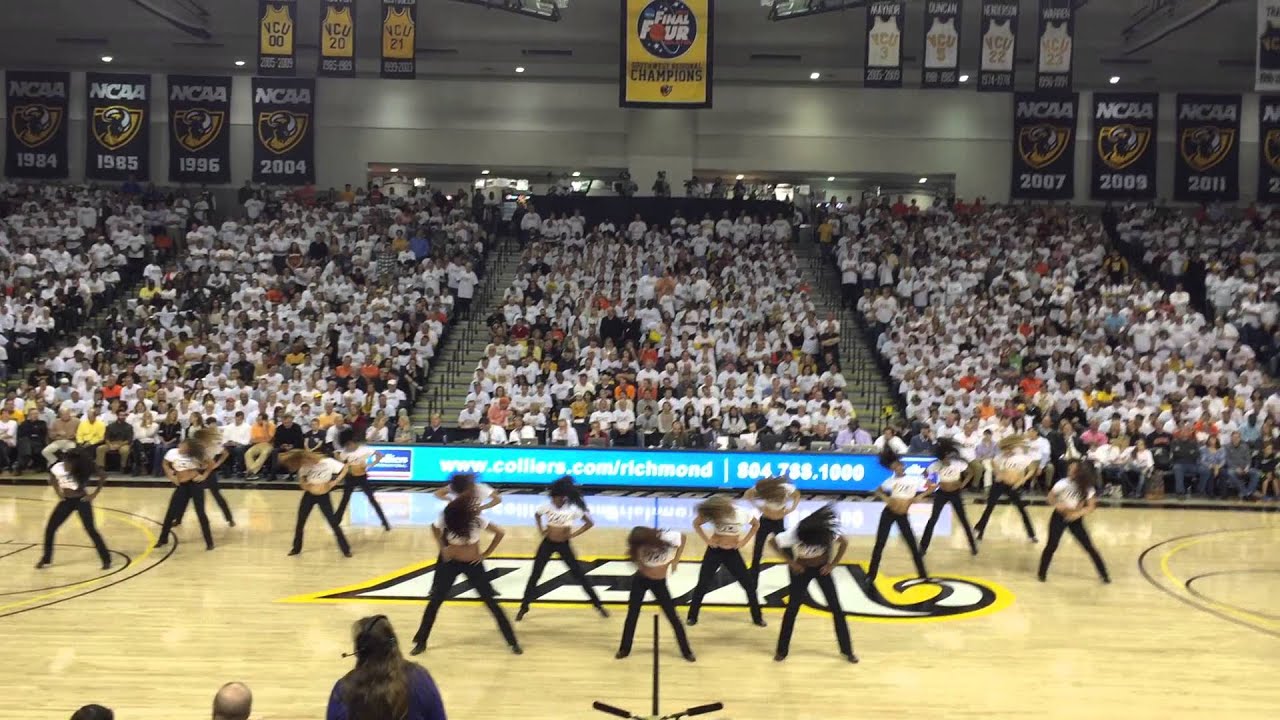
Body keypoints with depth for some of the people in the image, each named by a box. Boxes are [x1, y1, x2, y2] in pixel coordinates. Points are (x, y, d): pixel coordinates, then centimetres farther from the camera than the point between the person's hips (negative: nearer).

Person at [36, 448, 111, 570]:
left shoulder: (84, 469, -21)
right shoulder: (57, 468, -12)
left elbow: (103, 476, -11)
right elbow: (52, 479, 12)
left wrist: (94, 493, -13)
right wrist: (58, 492, 2)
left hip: (82, 500, -4)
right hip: (66, 500, 4)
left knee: (90, 530, -10)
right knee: (49, 528, 2)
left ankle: (106, 560, -3)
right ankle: (46, 559, 20)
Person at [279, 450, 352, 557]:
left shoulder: (328, 462, -22)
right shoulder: (304, 466, -10)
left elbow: (345, 469, -14)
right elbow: (302, 482, 6)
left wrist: (335, 482, -20)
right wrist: (306, 486, -16)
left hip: (323, 496, -3)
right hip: (309, 495, 3)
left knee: (333, 523, -2)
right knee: (300, 523, 10)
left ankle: (346, 549, 8)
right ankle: (296, 548, 30)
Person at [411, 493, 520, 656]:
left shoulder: (478, 521, -23)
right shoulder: (446, 519, -23)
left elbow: (500, 533, -9)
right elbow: (434, 528, 3)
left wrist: (486, 554, -8)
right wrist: (442, 547, -3)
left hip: (473, 564, -1)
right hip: (449, 562, 1)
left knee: (491, 602, 0)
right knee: (435, 601, 6)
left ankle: (512, 642, 8)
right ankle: (421, 642, 22)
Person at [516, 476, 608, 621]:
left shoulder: (573, 509, -15)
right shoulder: (547, 507, -9)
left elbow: (590, 523, -6)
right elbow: (537, 515, 15)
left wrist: (574, 534, -10)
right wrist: (540, 529, 3)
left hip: (564, 545, -2)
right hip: (547, 543, 2)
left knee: (579, 575, 1)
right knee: (535, 575, 2)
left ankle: (598, 605, 11)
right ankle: (524, 607, 14)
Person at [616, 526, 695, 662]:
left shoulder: (666, 538, -28)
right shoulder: (638, 546, -21)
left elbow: (682, 537, -8)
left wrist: (676, 559, -7)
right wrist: (640, 565, -17)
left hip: (659, 582, -1)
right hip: (641, 579, 1)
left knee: (672, 616, 2)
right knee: (632, 615, 5)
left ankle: (686, 651, 13)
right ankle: (624, 649, 21)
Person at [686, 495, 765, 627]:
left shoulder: (742, 514, -21)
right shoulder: (711, 515, -20)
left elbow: (756, 524, -1)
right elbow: (696, 523, -3)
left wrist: (744, 541, -8)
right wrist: (706, 539, -11)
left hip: (733, 553, 0)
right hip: (715, 551, 0)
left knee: (749, 584, 3)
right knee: (703, 585, 1)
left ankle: (757, 617, 21)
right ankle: (692, 617, 17)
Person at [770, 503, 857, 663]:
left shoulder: (829, 532, -28)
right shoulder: (794, 534, -31)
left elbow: (844, 543, -8)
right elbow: (772, 542, -17)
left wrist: (833, 564, -12)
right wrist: (791, 562, -16)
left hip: (822, 569, 1)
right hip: (802, 570, -1)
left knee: (836, 609, 0)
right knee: (792, 609, 0)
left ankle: (847, 650, 12)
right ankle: (782, 650, 13)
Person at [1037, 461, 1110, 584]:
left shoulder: (1088, 488, -12)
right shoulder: (1063, 483, -17)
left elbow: (1091, 507, -14)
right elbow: (1050, 498, -7)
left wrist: (1078, 513, -28)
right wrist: (1059, 506, -24)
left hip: (1076, 519, 1)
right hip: (1060, 517, -1)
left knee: (1089, 547, 1)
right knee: (1051, 546, -6)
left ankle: (1104, 574, 11)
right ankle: (1042, 573, 10)